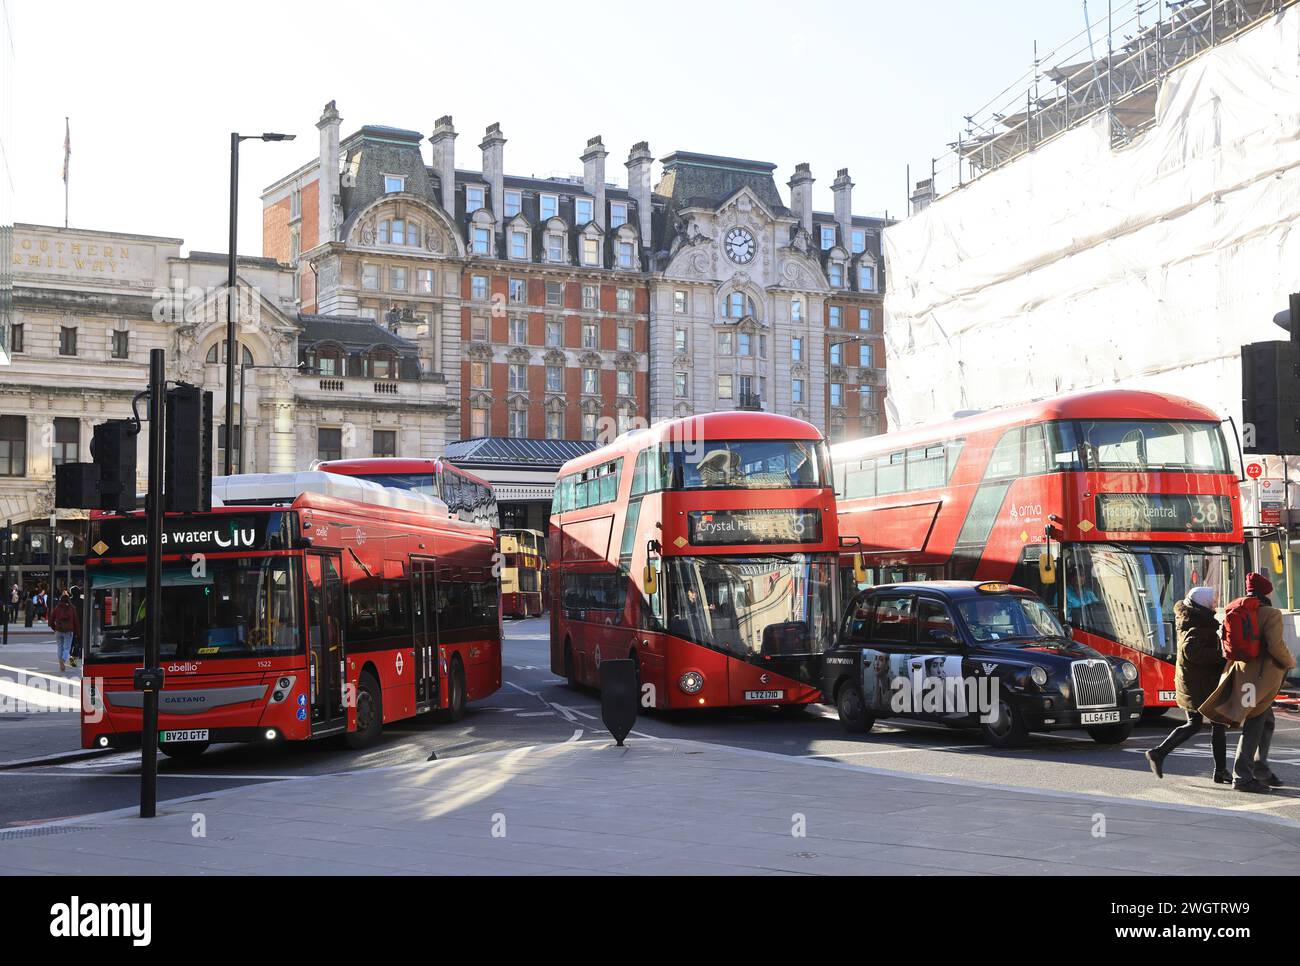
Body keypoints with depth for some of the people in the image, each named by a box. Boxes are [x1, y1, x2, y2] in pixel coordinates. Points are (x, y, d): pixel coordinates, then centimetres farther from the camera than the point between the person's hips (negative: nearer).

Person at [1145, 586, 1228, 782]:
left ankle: (1159, 752, 5)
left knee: (1193, 724, 16)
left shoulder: (1189, 622, 11)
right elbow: (1191, 651, -32)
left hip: (1188, 682, 9)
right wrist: (1221, 657, -26)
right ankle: (1220, 771, 8)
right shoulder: (1197, 628, -18)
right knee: (1218, 723, 3)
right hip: (1202, 683, -9)